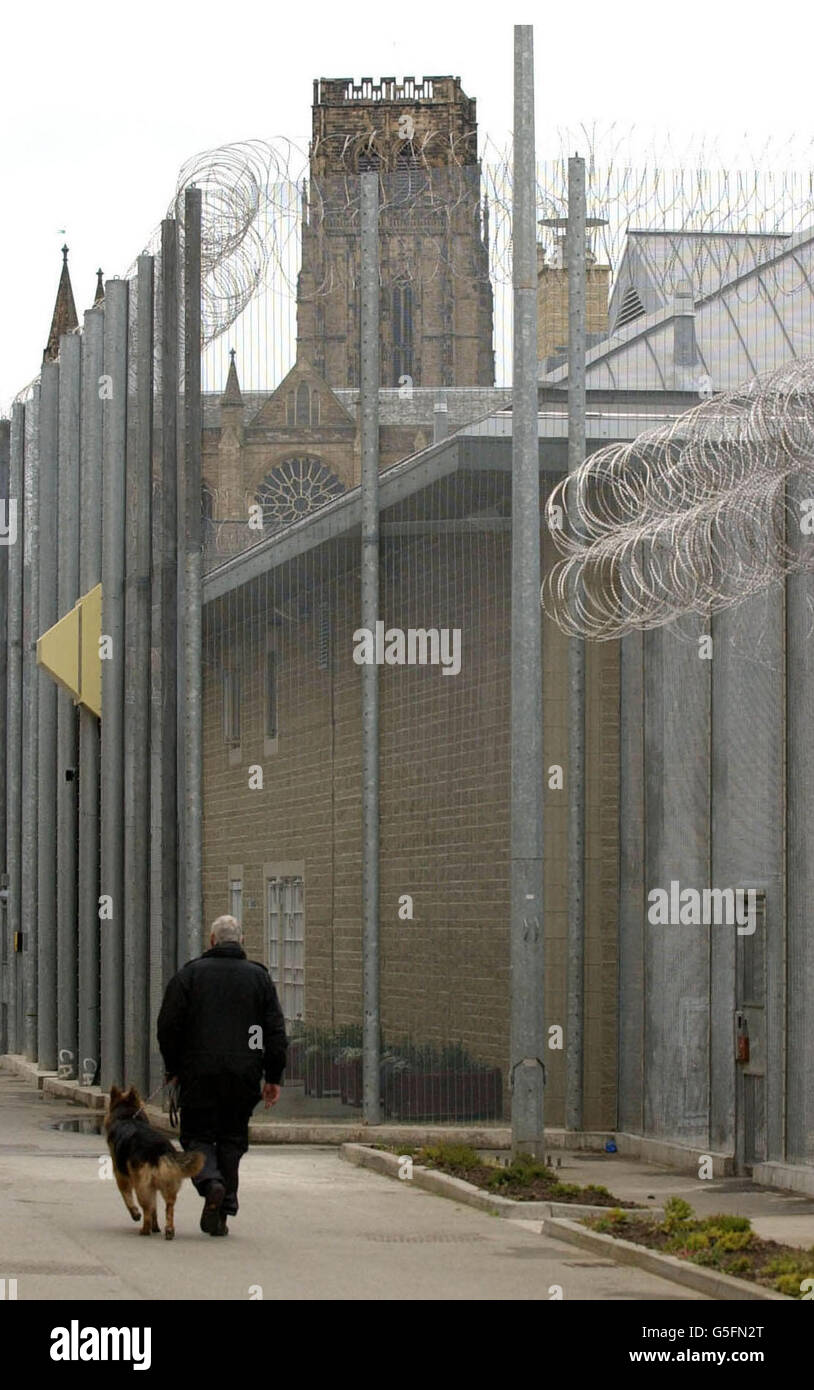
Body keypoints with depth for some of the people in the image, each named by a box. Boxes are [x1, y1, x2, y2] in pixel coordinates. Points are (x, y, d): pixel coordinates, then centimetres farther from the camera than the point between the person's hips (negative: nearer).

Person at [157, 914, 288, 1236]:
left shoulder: (190, 973, 2)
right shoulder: (259, 977, 7)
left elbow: (168, 1025, 0)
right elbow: (276, 1031, 4)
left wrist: (173, 1068, 11)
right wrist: (273, 1077, 8)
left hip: (199, 1073, -2)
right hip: (244, 1075, 2)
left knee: (197, 1134, 8)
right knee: (232, 1139, 11)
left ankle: (210, 1182, -21)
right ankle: (223, 1212, 6)